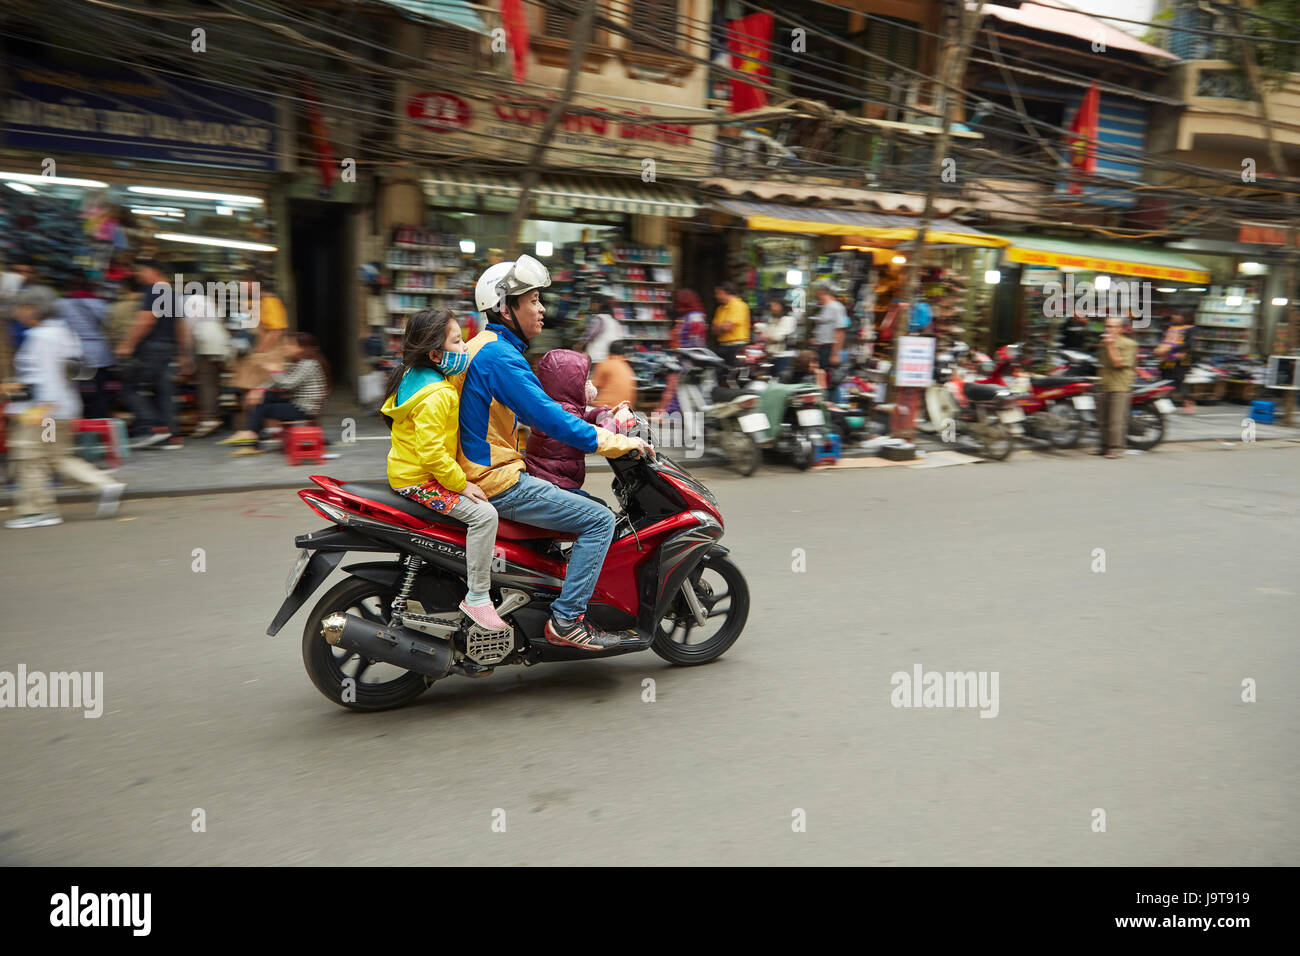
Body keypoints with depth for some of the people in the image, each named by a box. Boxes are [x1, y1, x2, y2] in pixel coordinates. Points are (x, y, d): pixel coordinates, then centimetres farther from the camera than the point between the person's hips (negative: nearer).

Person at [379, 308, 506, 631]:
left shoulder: (415, 377, 11)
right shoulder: (435, 396, -24)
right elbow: (431, 451, -30)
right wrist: (462, 483, -21)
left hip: (409, 470, 11)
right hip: (419, 481, -11)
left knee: (481, 510, 21)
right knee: (483, 513, -23)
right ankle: (477, 597, -16)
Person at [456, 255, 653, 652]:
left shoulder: (486, 346, 15)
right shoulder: (500, 357, -18)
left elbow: (536, 409, 23)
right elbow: (549, 419, -24)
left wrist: (597, 428, 17)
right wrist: (619, 443, -17)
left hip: (481, 469, 11)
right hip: (499, 483, -11)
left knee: (583, 502, 22)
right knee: (599, 520, -11)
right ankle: (566, 620, -8)